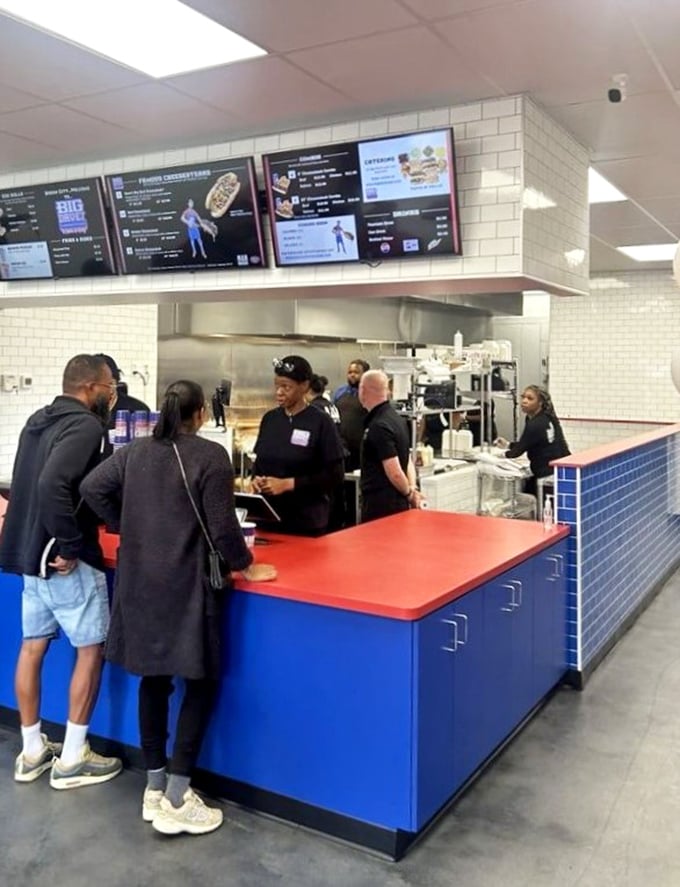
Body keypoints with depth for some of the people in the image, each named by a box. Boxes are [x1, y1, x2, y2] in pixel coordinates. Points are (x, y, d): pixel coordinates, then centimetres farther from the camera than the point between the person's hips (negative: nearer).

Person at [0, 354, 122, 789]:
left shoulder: (40, 420, 12)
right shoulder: (84, 426, -18)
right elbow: (54, 484, -32)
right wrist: (72, 545, -24)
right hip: (64, 559, -9)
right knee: (92, 650, 4)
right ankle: (72, 758, 12)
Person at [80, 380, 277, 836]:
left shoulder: (135, 451, 7)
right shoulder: (210, 455, -11)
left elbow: (92, 488, 7)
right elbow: (222, 524, -14)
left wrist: (129, 527, 15)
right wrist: (245, 566, 0)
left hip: (141, 583, 7)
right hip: (187, 585, -6)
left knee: (154, 679, 16)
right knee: (201, 682, 6)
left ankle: (154, 787, 26)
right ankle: (177, 799, 8)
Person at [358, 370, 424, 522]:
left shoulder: (379, 426, -19)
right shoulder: (395, 417, 12)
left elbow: (395, 473, -22)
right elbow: (407, 459, 16)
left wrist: (409, 493, -6)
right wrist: (412, 489, 3)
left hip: (380, 505, -9)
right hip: (398, 503, 9)